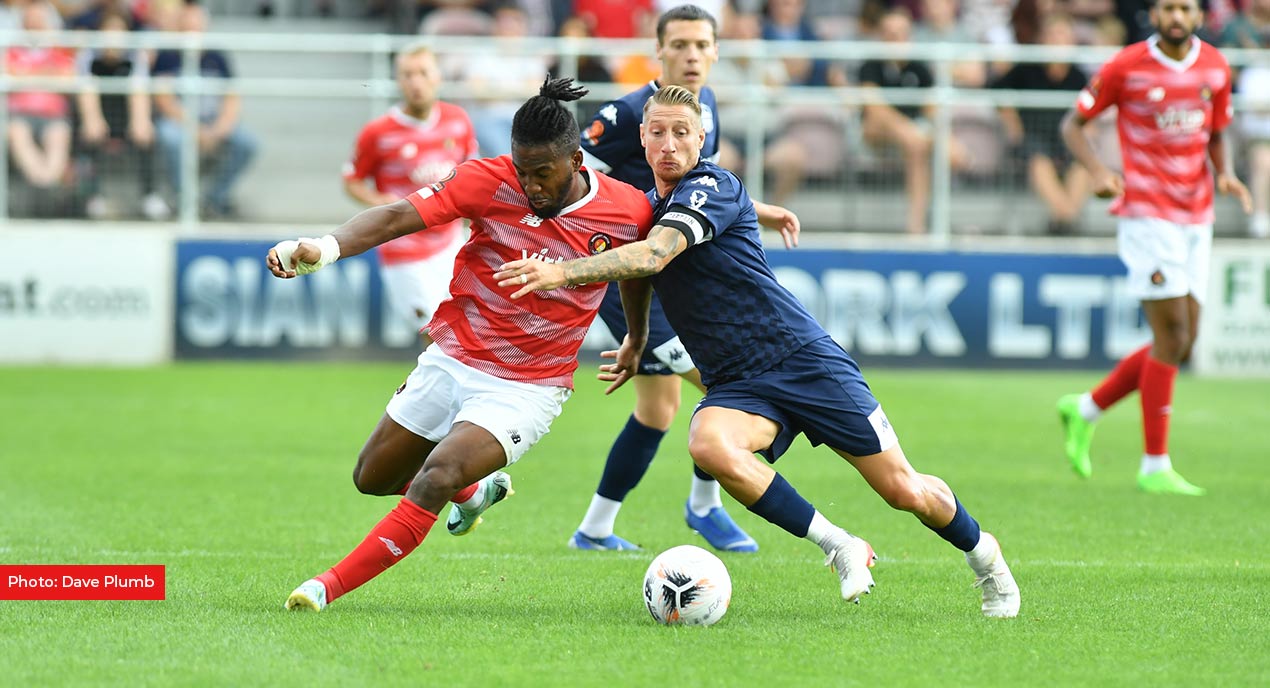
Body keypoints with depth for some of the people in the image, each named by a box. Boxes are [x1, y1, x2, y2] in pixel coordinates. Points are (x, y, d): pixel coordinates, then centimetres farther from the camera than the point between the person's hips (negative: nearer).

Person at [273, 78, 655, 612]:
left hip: (526, 389, -3)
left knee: (436, 479, -25)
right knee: (372, 479, 17)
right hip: (451, 361, 3)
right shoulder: (490, 181, -15)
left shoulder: (629, 212, -12)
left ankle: (327, 588, -18)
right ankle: (477, 490, 46)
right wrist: (326, 247, -42)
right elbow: (399, 216, -25)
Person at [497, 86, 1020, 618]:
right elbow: (633, 267, 35)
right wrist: (636, 337, 39)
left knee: (904, 491, -5)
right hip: (736, 386, 5)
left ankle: (981, 553, 29)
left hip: (803, 358, -5)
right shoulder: (646, 207, 10)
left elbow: (653, 255, -29)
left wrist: (563, 272, -37)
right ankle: (838, 548, -17)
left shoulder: (713, 186, -13)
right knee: (710, 445, -32)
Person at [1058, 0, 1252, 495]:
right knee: (1171, 336, -11)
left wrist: (1225, 174, -2)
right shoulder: (1126, 67, -7)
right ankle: (1155, 467, -3)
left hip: (1196, 219, 6)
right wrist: (1098, 171, -17)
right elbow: (1073, 125, 0)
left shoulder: (1215, 68, 6)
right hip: (1147, 214, -6)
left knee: (1182, 342, 5)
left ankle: (1086, 410, 24)